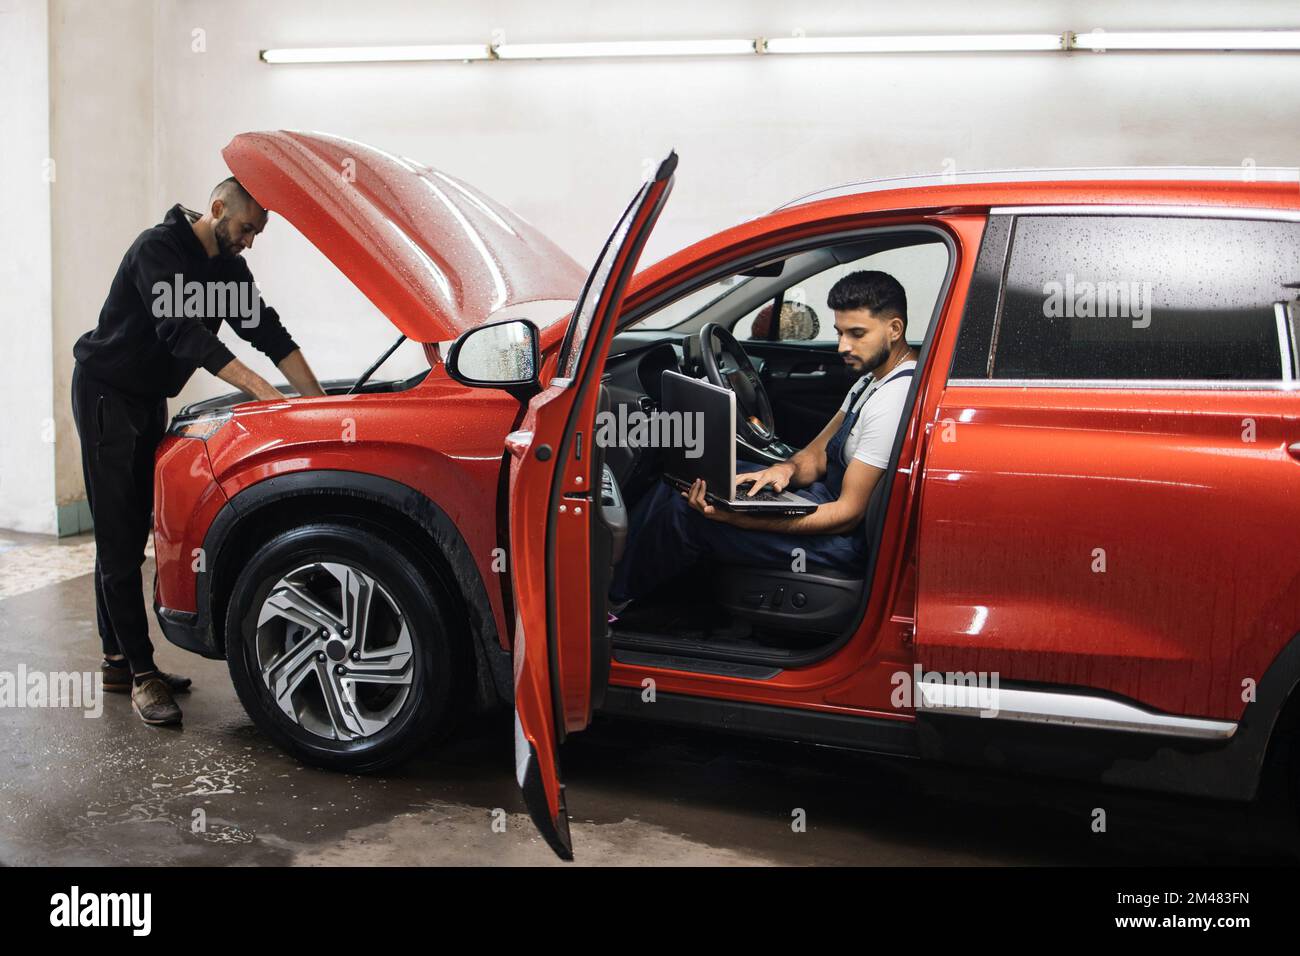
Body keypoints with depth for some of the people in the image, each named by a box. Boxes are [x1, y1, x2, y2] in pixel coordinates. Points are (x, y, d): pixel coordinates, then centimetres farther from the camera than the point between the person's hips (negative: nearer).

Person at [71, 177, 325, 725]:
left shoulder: (227, 266, 6)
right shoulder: (159, 248, -20)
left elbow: (268, 332, 4)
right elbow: (183, 334, -32)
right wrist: (263, 392, -39)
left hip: (149, 400, 9)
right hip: (106, 392, -9)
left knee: (129, 535, 10)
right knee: (119, 539, -9)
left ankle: (119, 661, 17)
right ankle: (141, 674, -9)